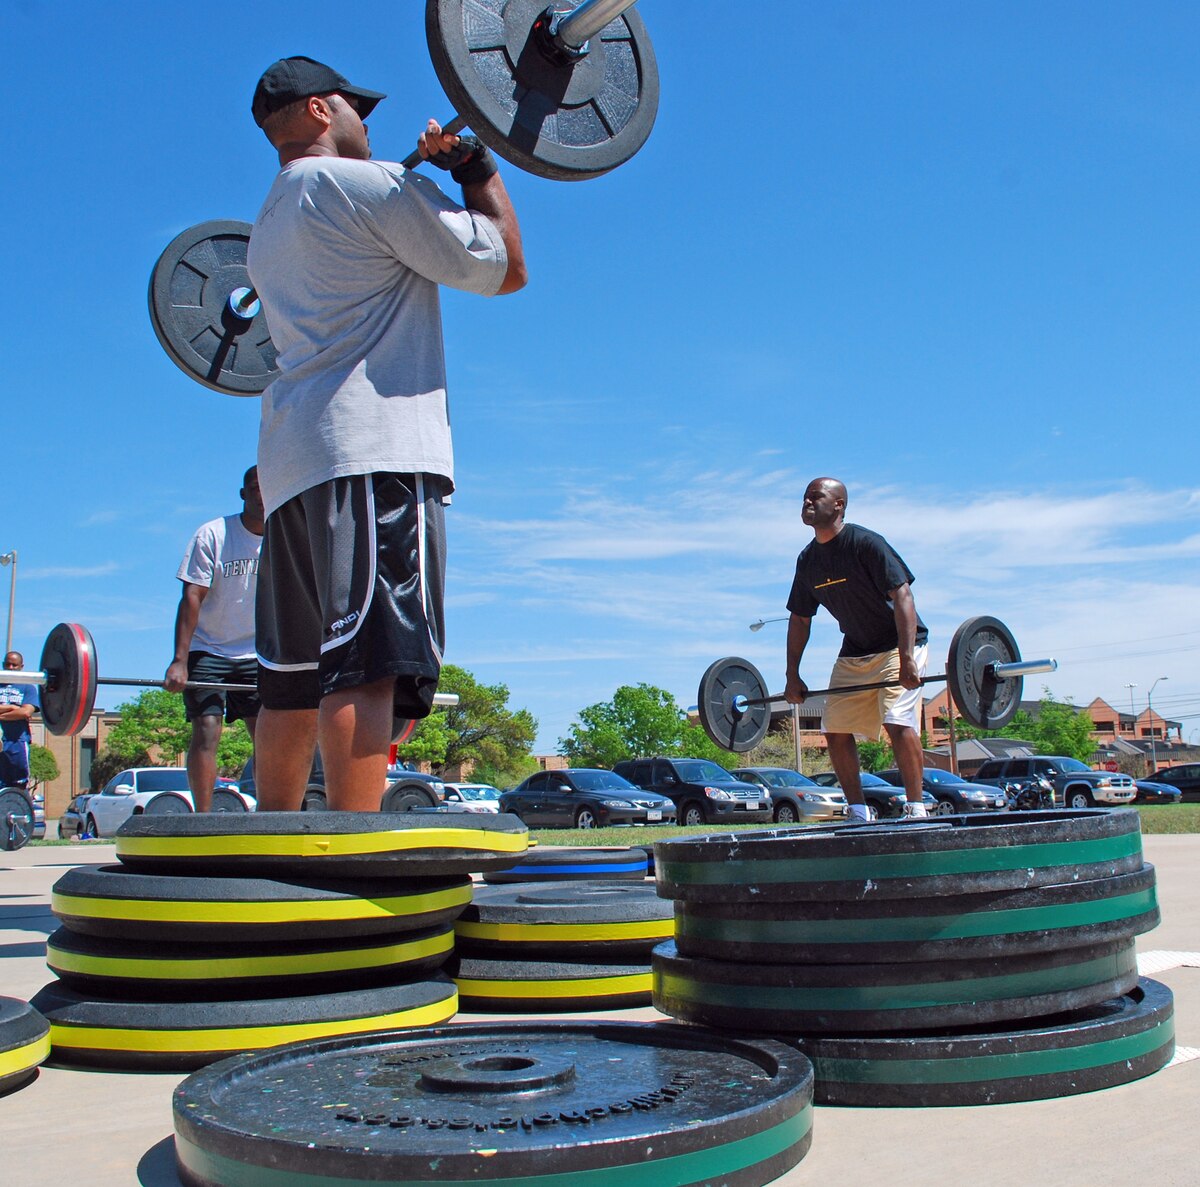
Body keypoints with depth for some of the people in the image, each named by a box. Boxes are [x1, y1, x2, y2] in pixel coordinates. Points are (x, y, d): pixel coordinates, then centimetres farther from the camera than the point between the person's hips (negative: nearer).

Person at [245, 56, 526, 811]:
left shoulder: (268, 227, 24)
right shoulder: (363, 183, 0)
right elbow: (504, 268, -1)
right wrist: (475, 161, 10)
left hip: (292, 464, 9)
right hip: (372, 453, -9)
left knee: (294, 677, 11)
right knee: (369, 664, -17)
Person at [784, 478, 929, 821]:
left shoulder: (866, 543, -19)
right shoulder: (807, 560, 1)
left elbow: (902, 596, -24)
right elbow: (799, 619, 9)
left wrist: (907, 658, -33)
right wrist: (793, 676, 6)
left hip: (896, 646, -7)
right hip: (854, 652, 7)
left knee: (898, 723, -21)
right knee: (835, 730, 1)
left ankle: (916, 809, -11)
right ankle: (858, 813, 12)